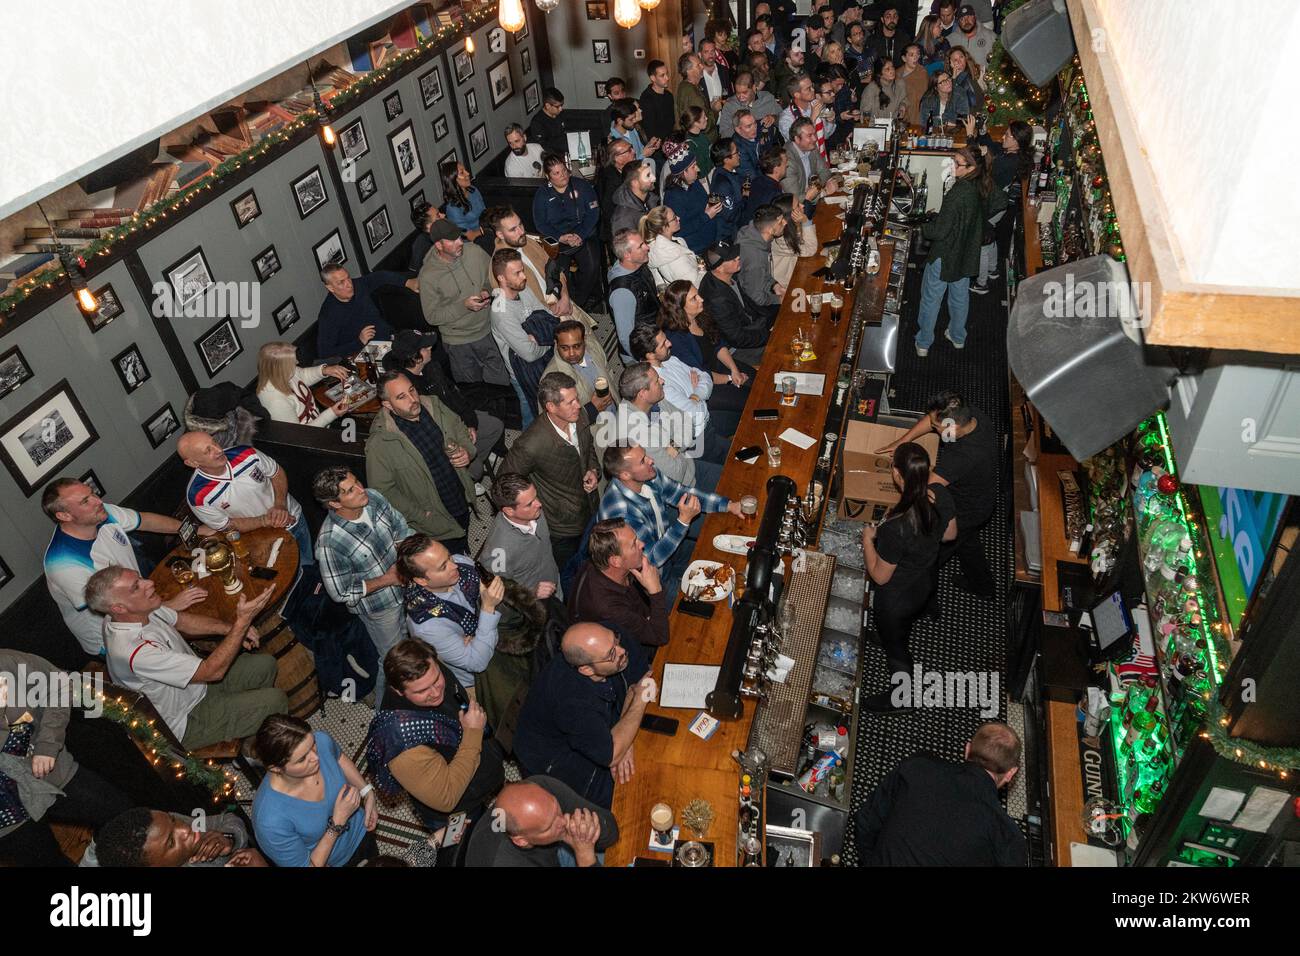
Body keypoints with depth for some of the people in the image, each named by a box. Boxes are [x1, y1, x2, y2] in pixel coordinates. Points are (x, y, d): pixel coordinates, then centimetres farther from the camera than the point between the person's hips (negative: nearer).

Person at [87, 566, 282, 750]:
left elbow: (182, 619, 5)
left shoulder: (138, 611, -13)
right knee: (275, 700, -12)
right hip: (186, 723, -8)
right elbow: (213, 671, -34)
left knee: (265, 664, 8)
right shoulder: (135, 652, -39)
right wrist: (242, 622, -35)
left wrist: (231, 629, -12)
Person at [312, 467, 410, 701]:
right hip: (379, 607, -6)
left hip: (405, 586, 6)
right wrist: (388, 579, -23)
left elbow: (402, 530, 0)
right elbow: (341, 593, -24)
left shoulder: (373, 498, -19)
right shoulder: (330, 543, -35)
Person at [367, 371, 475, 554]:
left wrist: (467, 452, -13)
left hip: (462, 501, 5)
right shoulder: (380, 443, -26)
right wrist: (421, 516, -19)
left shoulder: (434, 406, -9)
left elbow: (461, 431, 8)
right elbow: (383, 490, -20)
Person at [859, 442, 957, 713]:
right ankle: (888, 640, 69)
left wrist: (868, 539, -13)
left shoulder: (895, 528, -43)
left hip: (897, 597, -6)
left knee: (895, 645, 24)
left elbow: (880, 576, -26)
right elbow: (950, 534, -2)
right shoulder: (941, 495, -23)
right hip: (925, 582, 6)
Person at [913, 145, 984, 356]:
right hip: (966, 254, 8)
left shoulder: (957, 194, -31)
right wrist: (937, 217, 9)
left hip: (945, 256, -8)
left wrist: (923, 228, -8)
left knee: (931, 299, 9)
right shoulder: (977, 189, -4)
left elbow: (940, 231, -27)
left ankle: (923, 343, 22)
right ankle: (958, 337, 42)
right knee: (960, 295, 24)